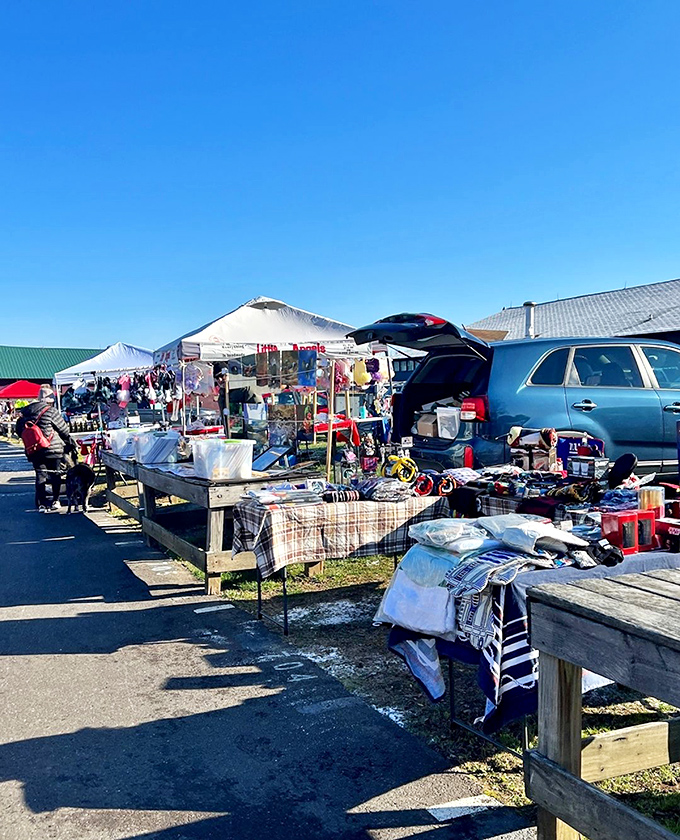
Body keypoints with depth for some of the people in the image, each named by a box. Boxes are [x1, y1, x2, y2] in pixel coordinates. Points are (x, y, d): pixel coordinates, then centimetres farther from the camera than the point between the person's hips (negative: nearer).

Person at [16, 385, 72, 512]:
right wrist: (69, 442, 12)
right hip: (53, 449, -5)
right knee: (55, 475, 10)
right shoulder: (50, 411, -11)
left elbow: (19, 430, 13)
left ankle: (41, 503, 5)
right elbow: (63, 429, -4)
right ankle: (55, 501, 16)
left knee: (40, 476, 8)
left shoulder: (27, 411, 6)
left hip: (34, 451, 5)